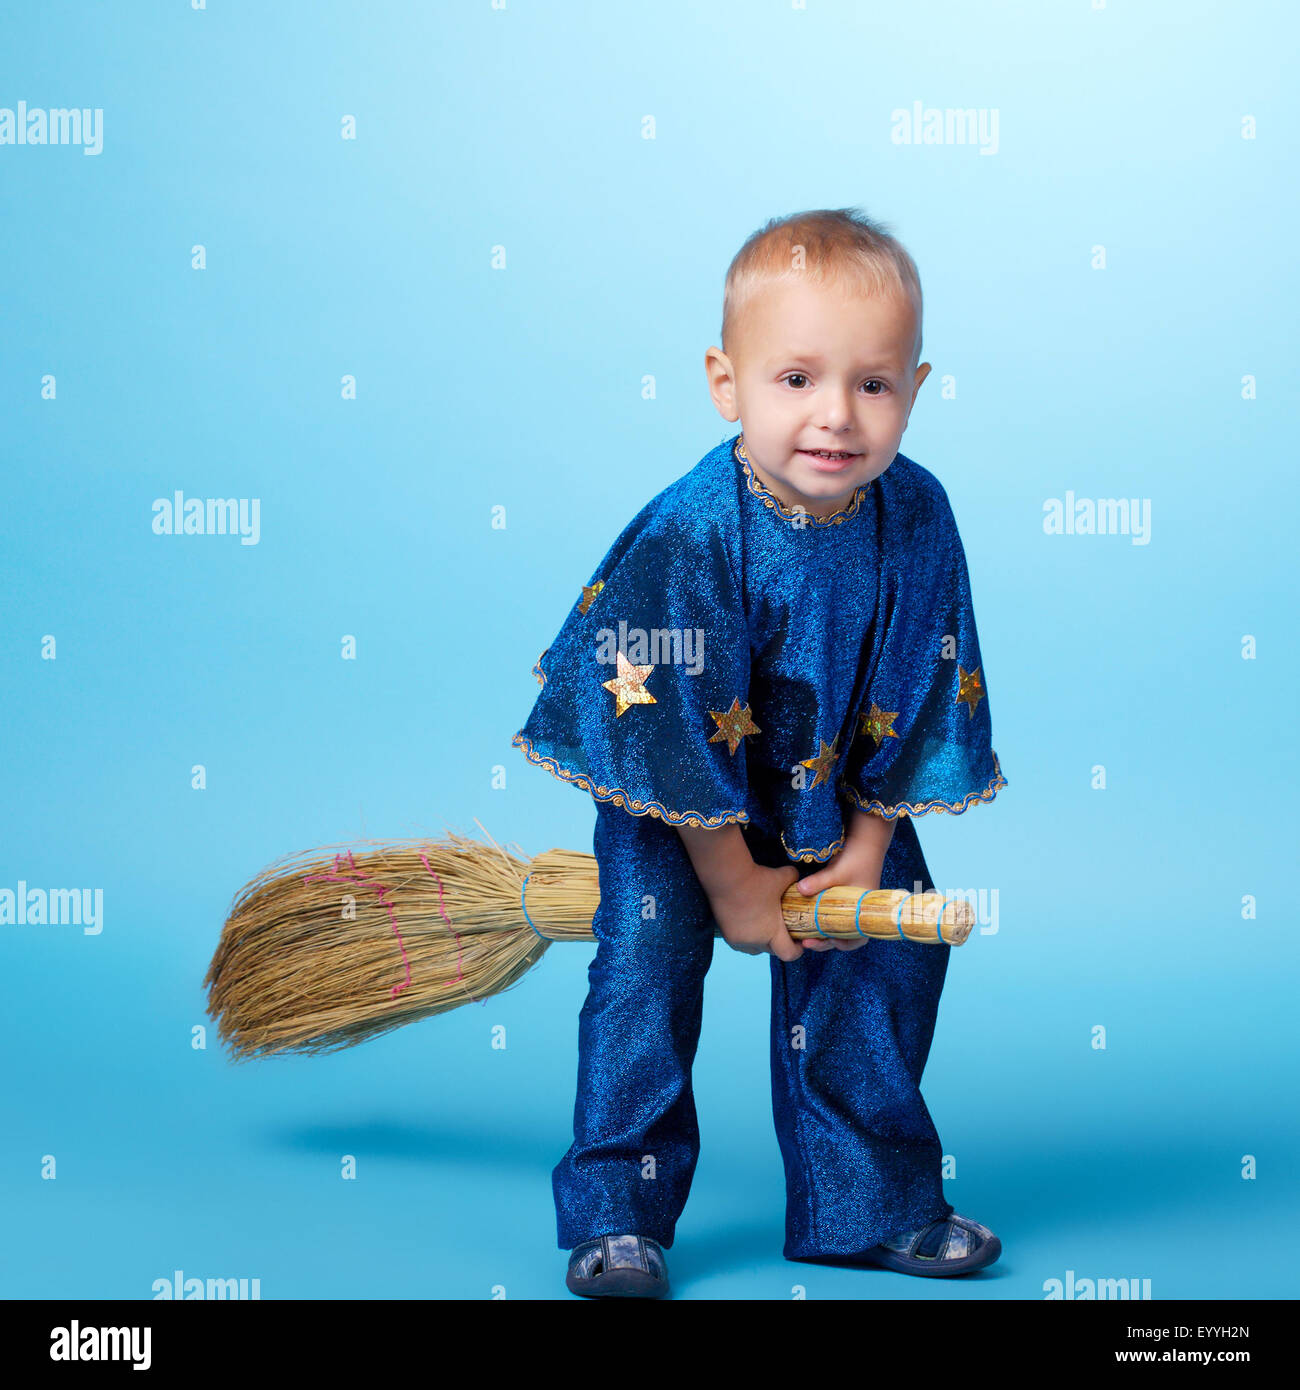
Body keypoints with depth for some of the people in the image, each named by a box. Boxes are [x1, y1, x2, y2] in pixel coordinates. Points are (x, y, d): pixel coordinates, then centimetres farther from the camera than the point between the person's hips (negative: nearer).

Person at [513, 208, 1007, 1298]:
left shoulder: (920, 519, -18)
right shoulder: (689, 536, -31)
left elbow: (920, 696, -6)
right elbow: (674, 726, -24)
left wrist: (870, 840, -8)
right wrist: (734, 885, -16)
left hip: (839, 795, 4)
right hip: (677, 797, -4)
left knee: (885, 953, 4)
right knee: (648, 961, -13)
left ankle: (869, 1204, 21)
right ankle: (618, 1212, 2)